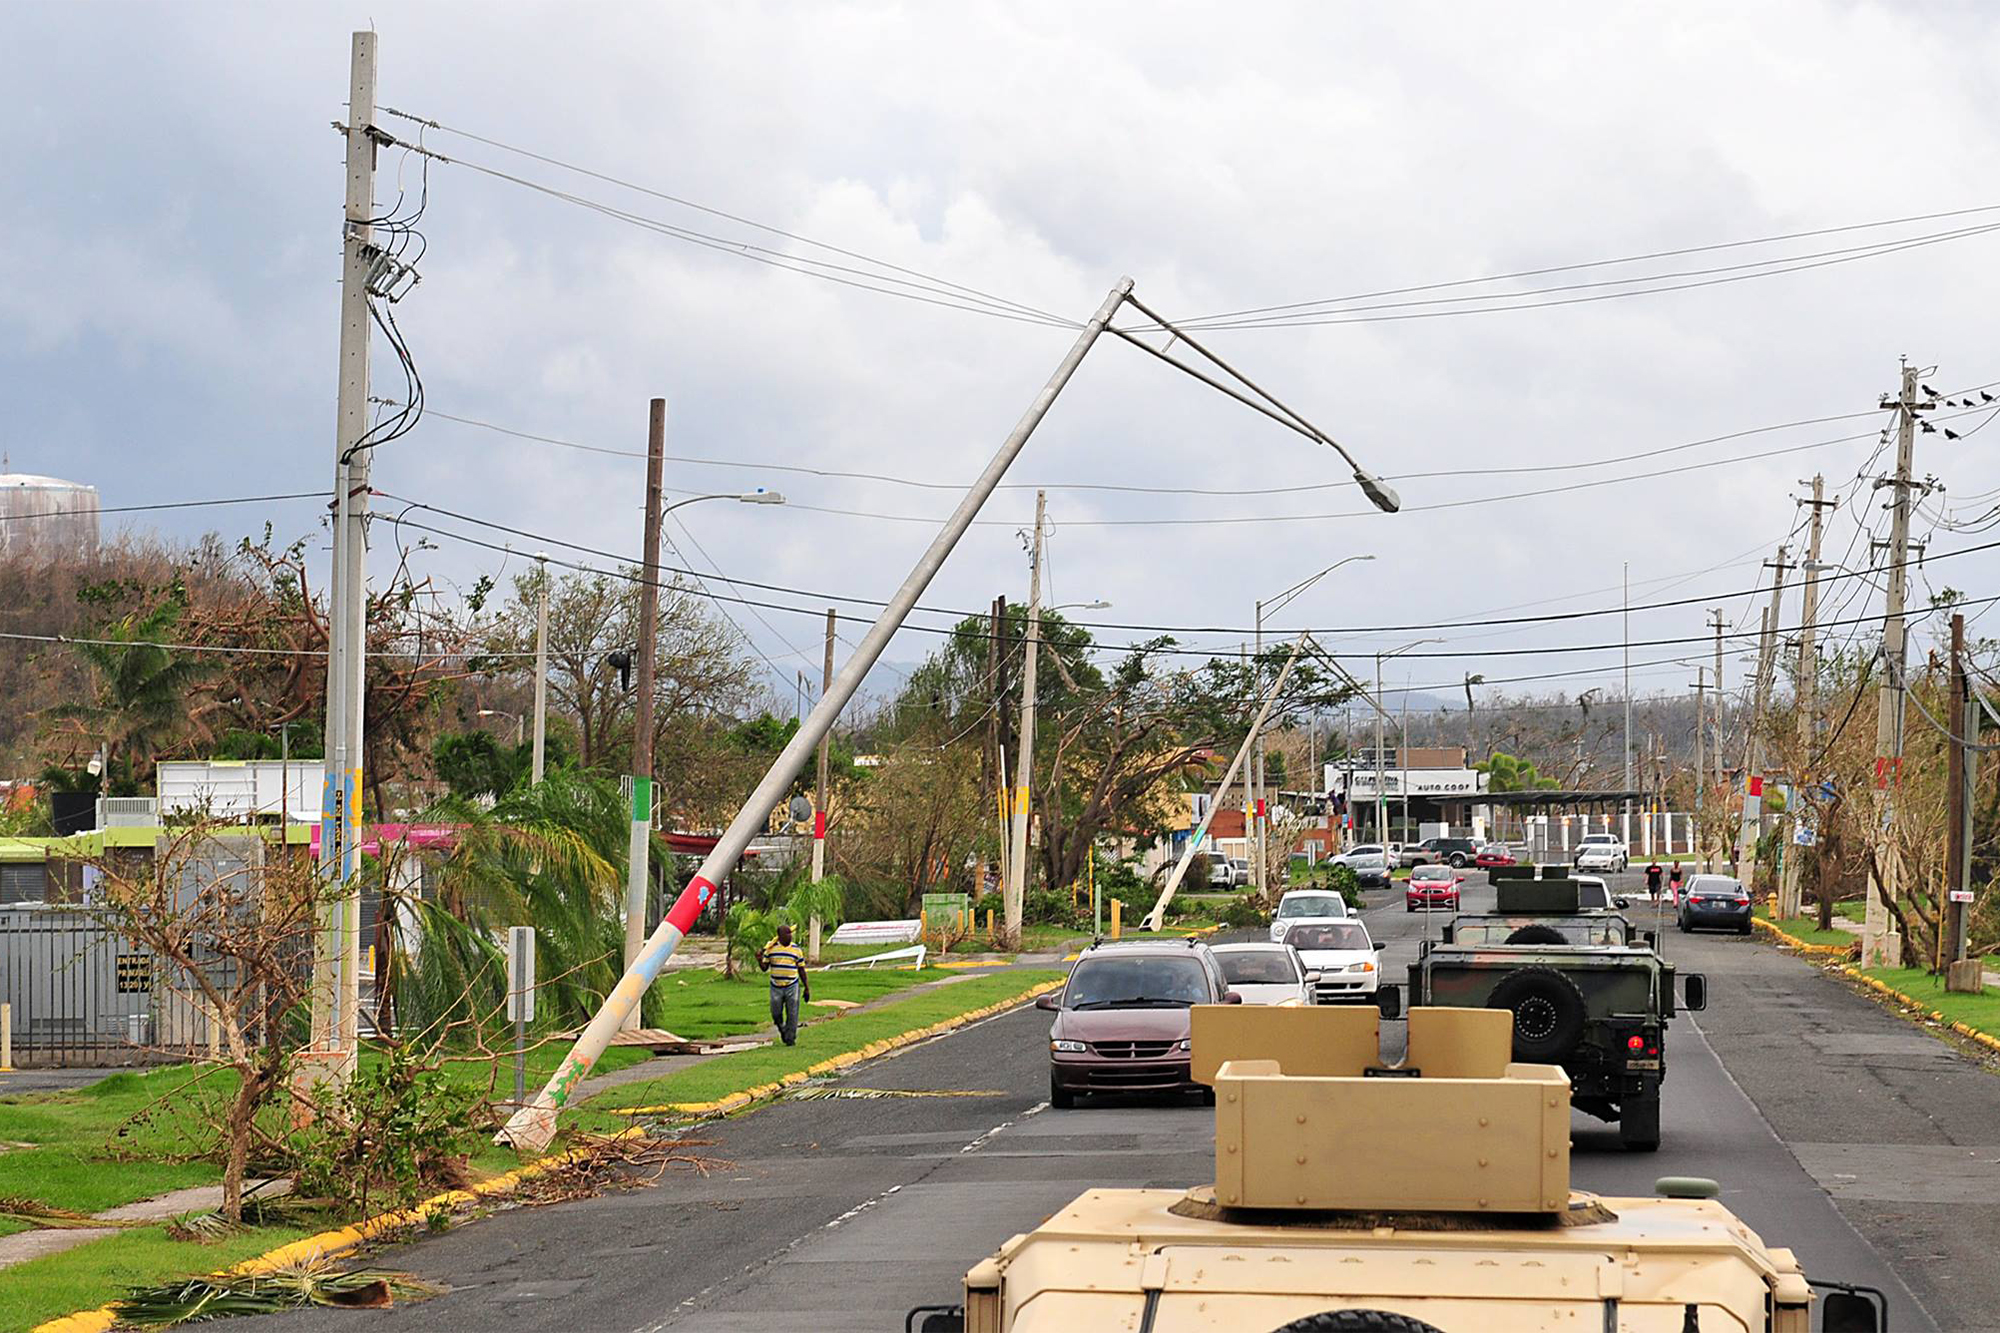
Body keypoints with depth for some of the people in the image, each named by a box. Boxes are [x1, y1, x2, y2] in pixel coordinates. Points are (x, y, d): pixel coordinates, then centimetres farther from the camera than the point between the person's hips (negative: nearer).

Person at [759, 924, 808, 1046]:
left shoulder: (797, 950, 4)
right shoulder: (771, 949, 3)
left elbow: (801, 970, 9)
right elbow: (765, 968, 7)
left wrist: (806, 988, 8)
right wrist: (759, 961, -15)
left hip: (792, 986, -1)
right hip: (776, 987, 1)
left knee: (792, 1014, -4)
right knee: (776, 1015, 3)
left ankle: (790, 1038, 6)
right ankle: (782, 1030, 31)